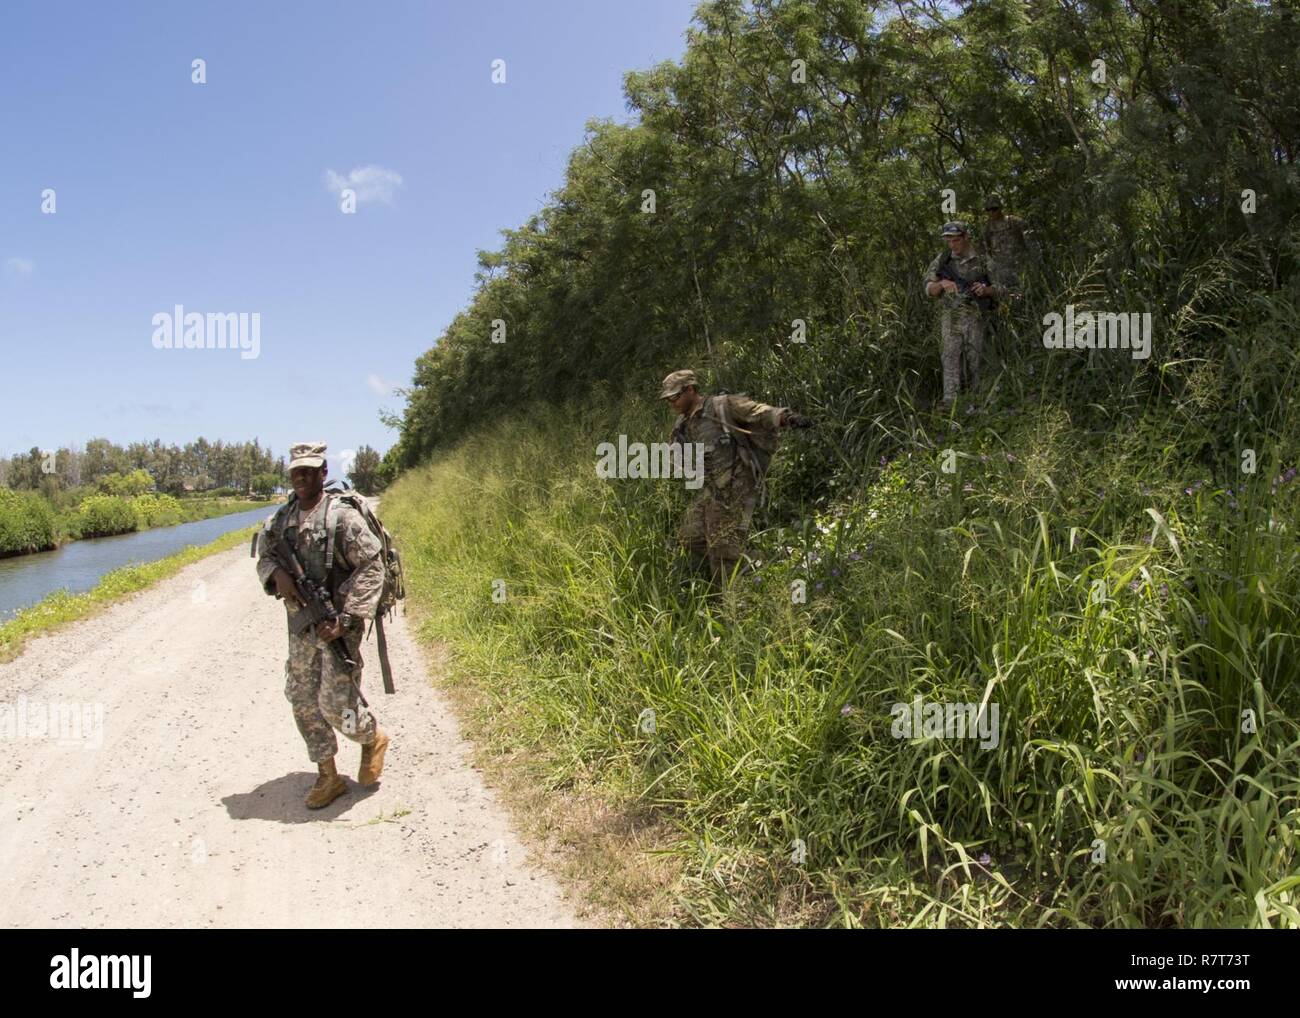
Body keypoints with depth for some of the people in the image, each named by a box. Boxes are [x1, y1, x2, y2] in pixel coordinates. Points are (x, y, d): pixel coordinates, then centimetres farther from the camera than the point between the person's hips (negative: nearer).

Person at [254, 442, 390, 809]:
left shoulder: (342, 517, -13)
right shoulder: (281, 518, 6)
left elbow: (371, 569, -14)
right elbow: (264, 556, 19)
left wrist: (347, 620, -20)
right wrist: (277, 574, -6)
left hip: (337, 625, -6)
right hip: (301, 626, 6)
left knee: (336, 704, -5)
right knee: (303, 702, 9)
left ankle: (373, 738, 27)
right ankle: (327, 777, 24)